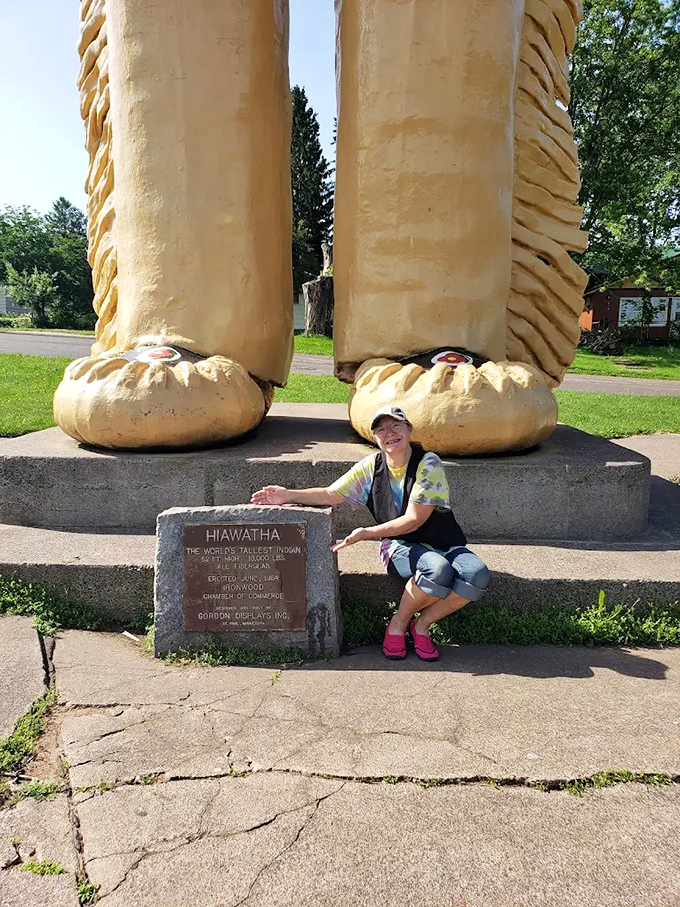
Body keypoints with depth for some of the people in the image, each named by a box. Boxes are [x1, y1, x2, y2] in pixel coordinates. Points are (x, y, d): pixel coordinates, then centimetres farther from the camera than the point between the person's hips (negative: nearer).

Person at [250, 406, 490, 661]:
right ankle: (398, 624, -10)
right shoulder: (371, 466, 0)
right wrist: (288, 495, -10)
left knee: (477, 576, -30)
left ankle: (422, 624, -8)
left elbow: (414, 520, -17)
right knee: (438, 570, -35)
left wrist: (366, 533, -24)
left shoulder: (429, 464, -12)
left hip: (444, 546, 1)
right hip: (400, 547, 0)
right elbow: (331, 494, 2)